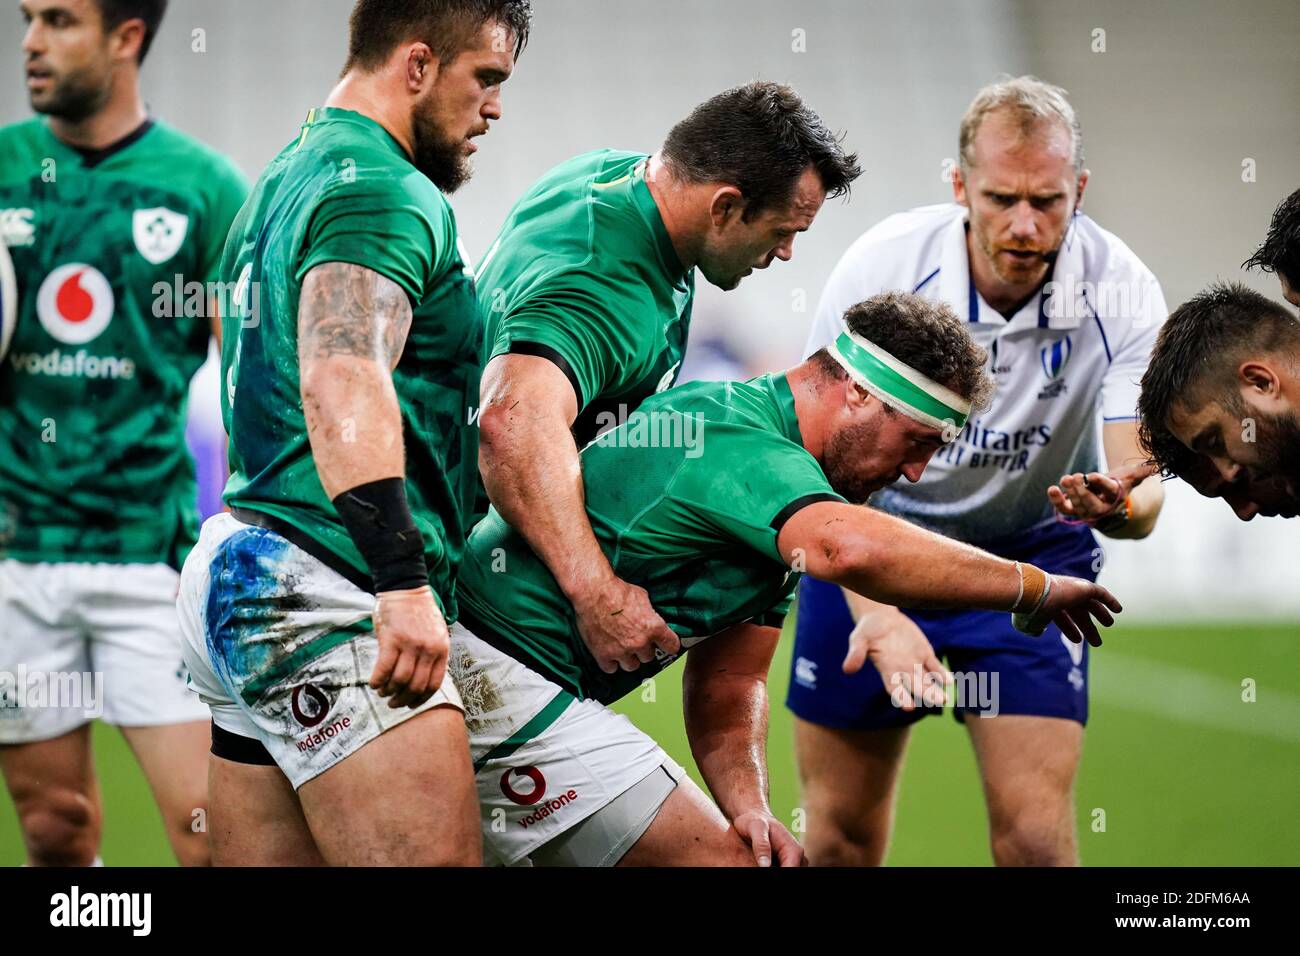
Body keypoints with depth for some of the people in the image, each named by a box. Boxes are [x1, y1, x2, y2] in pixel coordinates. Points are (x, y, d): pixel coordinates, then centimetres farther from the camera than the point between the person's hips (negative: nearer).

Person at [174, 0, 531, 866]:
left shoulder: (292, 175, 23)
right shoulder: (384, 192, -10)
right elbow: (342, 382, -25)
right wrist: (404, 586, -32)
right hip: (327, 590, -11)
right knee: (437, 859, -16)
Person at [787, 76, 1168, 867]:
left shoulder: (1122, 293, -21)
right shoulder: (880, 268, -24)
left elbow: (1142, 479, -20)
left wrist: (1118, 505, -46)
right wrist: (873, 610, -39)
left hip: (1034, 554, 0)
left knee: (1035, 833, -13)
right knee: (841, 832, 7)